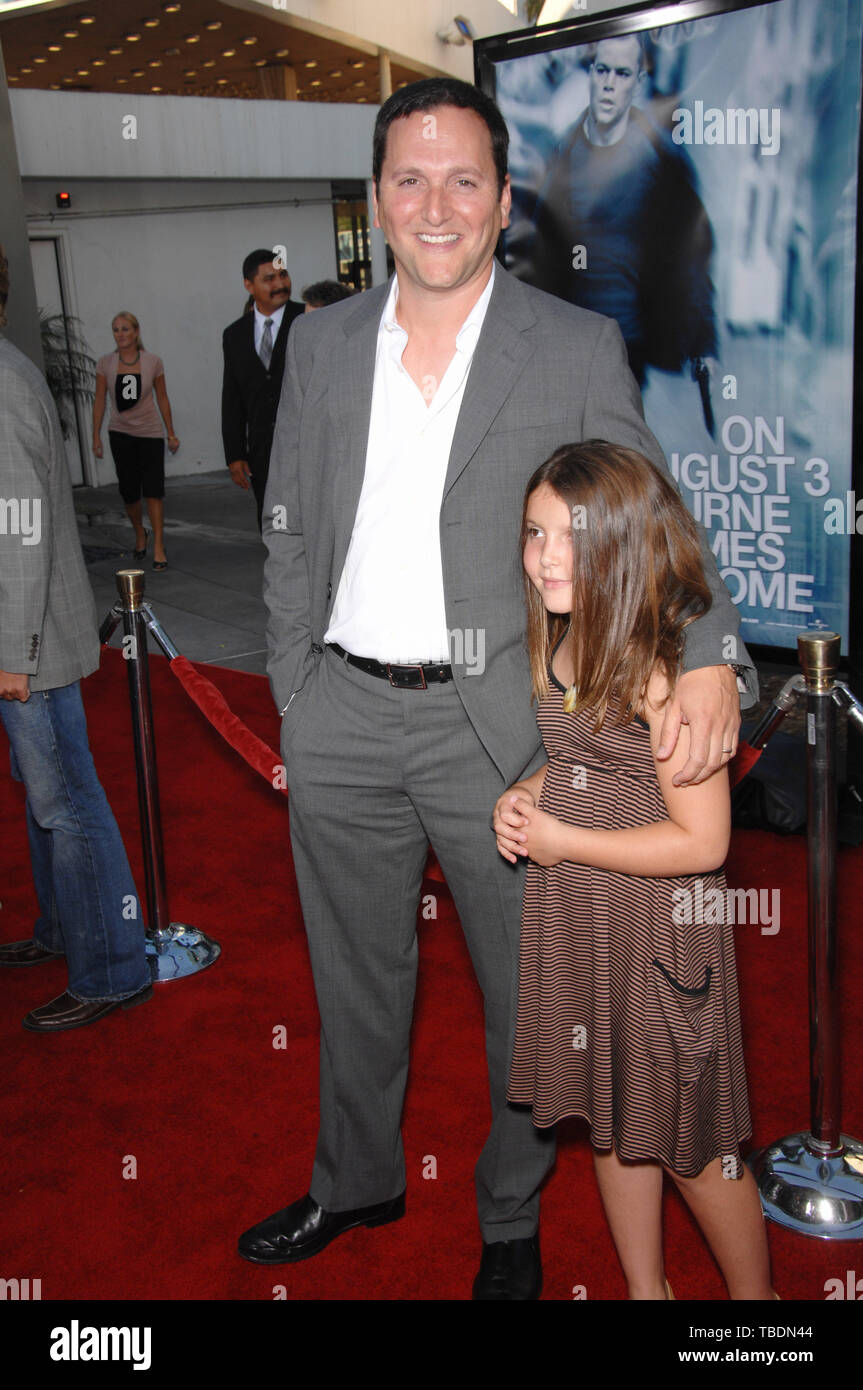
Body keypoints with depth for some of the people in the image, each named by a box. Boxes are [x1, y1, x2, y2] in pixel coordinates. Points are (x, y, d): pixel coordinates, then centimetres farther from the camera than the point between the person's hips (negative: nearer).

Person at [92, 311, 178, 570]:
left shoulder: (153, 362, -2)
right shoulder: (105, 364, 0)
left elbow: (162, 398, 5)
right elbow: (99, 400, 3)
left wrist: (171, 434, 6)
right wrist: (96, 436, 0)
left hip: (150, 432, -1)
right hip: (120, 433, 1)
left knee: (153, 489, -12)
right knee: (129, 492, 4)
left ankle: (158, 547, -9)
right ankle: (139, 534, 30)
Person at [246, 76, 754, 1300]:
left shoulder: (578, 350, -4)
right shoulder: (322, 341, 6)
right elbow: (290, 536, 10)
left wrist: (708, 655, -18)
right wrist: (295, 701, 7)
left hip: (495, 725, -3)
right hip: (343, 716, 4)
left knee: (526, 993, 12)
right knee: (355, 977, 20)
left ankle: (511, 1217, 37)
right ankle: (357, 1180, 45)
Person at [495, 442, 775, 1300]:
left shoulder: (671, 666, -23)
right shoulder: (559, 641, 0)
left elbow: (701, 841, -22)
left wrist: (560, 840, -16)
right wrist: (523, 798, -4)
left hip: (660, 928, -7)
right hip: (570, 917, 7)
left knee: (688, 1140, 9)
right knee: (609, 1119, 20)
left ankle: (754, 1292, 35)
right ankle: (645, 1288, 41)